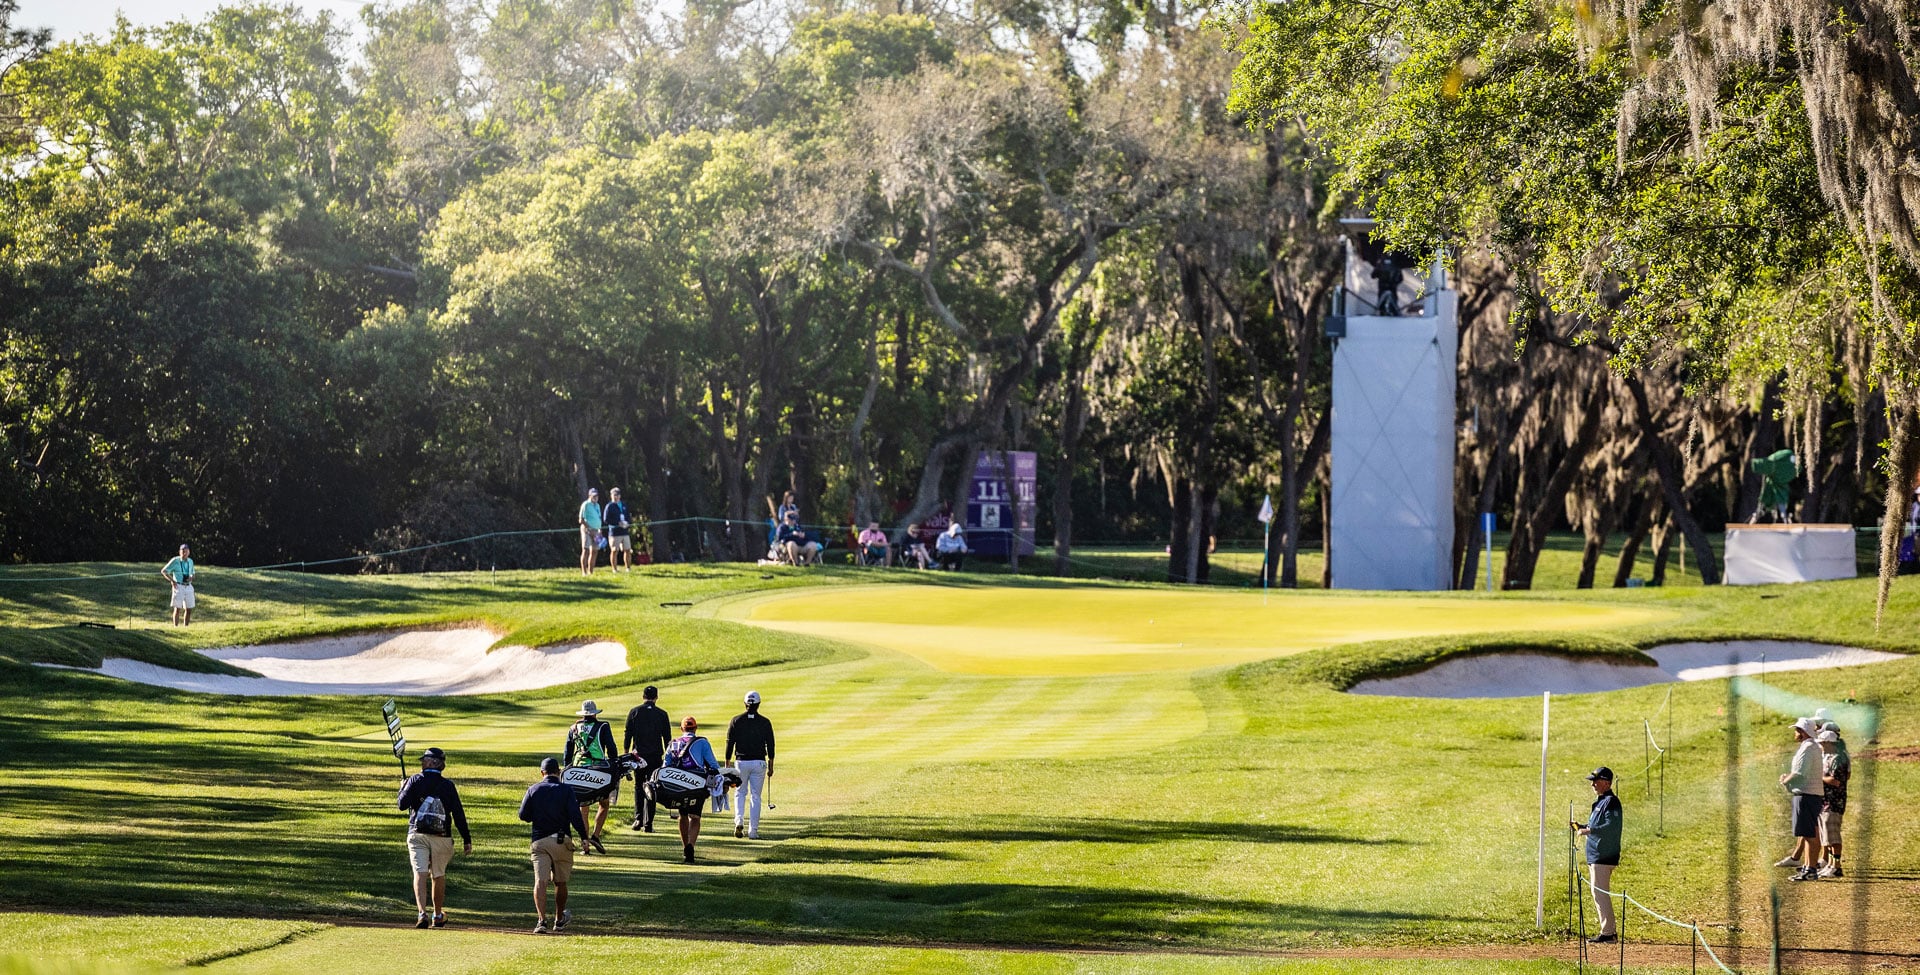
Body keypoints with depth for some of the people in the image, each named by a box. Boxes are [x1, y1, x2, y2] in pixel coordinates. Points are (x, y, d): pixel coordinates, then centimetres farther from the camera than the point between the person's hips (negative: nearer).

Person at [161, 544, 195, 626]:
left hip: (188, 586, 5)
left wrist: (191, 578, -1)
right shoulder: (175, 561, -6)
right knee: (178, 608, -8)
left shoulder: (190, 561, 10)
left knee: (189, 609, 5)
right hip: (178, 586, -5)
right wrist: (171, 580, -15)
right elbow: (163, 571, -5)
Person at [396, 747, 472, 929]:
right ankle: (438, 915, 26)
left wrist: (402, 789, 12)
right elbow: (458, 814, 0)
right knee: (438, 876, 16)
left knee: (420, 873, -8)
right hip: (441, 837, 2)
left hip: (417, 835, -2)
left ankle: (423, 913, -26)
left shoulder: (416, 780, -1)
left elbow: (403, 804, -8)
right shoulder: (448, 785, 3)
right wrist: (467, 840, 3)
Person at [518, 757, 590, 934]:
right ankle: (559, 919, 31)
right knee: (560, 882, 16)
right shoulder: (566, 789, -1)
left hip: (539, 841, 0)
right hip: (562, 841, 0)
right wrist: (583, 837, -1)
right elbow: (575, 815, -9)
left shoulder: (533, 790, 3)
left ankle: (542, 920, -25)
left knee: (540, 881, -8)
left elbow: (523, 816, 4)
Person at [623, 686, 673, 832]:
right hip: (655, 756, -1)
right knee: (651, 788, 3)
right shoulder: (662, 715, 0)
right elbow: (667, 737, 3)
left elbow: (628, 735, 1)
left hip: (638, 754, 1)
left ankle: (638, 819, 5)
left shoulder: (634, 713, 0)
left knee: (639, 787, 16)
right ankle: (648, 823, -1)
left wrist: (626, 753, 8)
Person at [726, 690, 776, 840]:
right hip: (759, 763, 0)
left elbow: (730, 743, -1)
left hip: (741, 762, 0)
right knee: (756, 796, 6)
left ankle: (739, 821, -7)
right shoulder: (765, 722, -1)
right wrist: (771, 766, 9)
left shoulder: (736, 720, -1)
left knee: (740, 793, 16)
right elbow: (770, 745, 1)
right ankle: (753, 831, 4)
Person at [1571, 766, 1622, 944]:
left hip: (1604, 855, -11)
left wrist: (1589, 830, -27)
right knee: (1600, 894, 14)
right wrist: (1581, 827, 14)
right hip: (1596, 855, 11)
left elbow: (1611, 826, -24)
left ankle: (1607, 933, -9)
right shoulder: (1600, 801, 20)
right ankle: (1610, 931, 20)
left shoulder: (1611, 802, -12)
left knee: (1600, 893, -11)